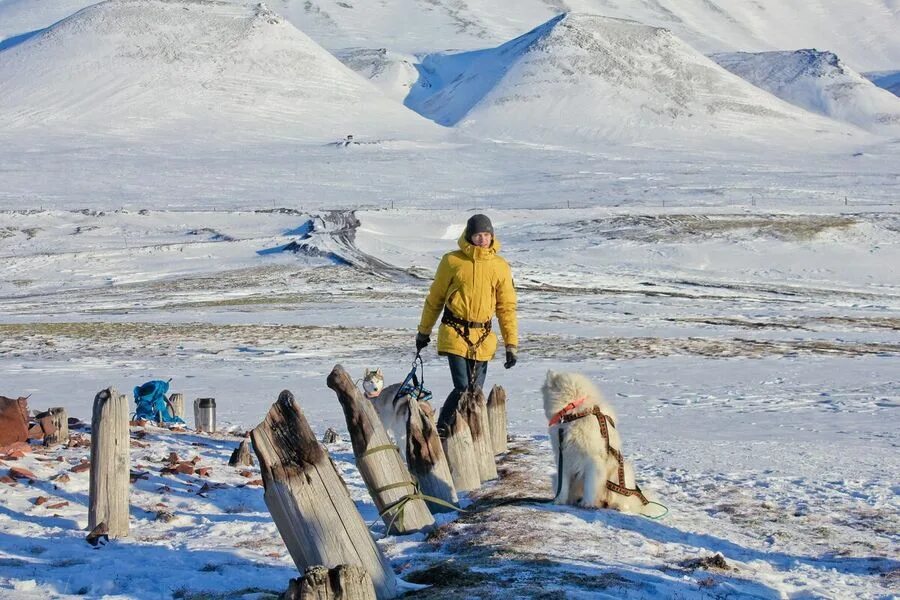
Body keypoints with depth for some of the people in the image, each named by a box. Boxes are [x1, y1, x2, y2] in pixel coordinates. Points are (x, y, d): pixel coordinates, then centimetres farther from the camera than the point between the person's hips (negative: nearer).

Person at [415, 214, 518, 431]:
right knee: (462, 388, -12)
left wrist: (511, 343, 3)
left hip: (483, 339, 3)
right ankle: (441, 430, 6)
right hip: (455, 334, -3)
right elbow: (435, 298, 10)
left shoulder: (500, 266, 7)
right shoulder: (452, 261, 0)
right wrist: (423, 331, 14)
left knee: (475, 390, 5)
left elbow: (507, 307, 9)